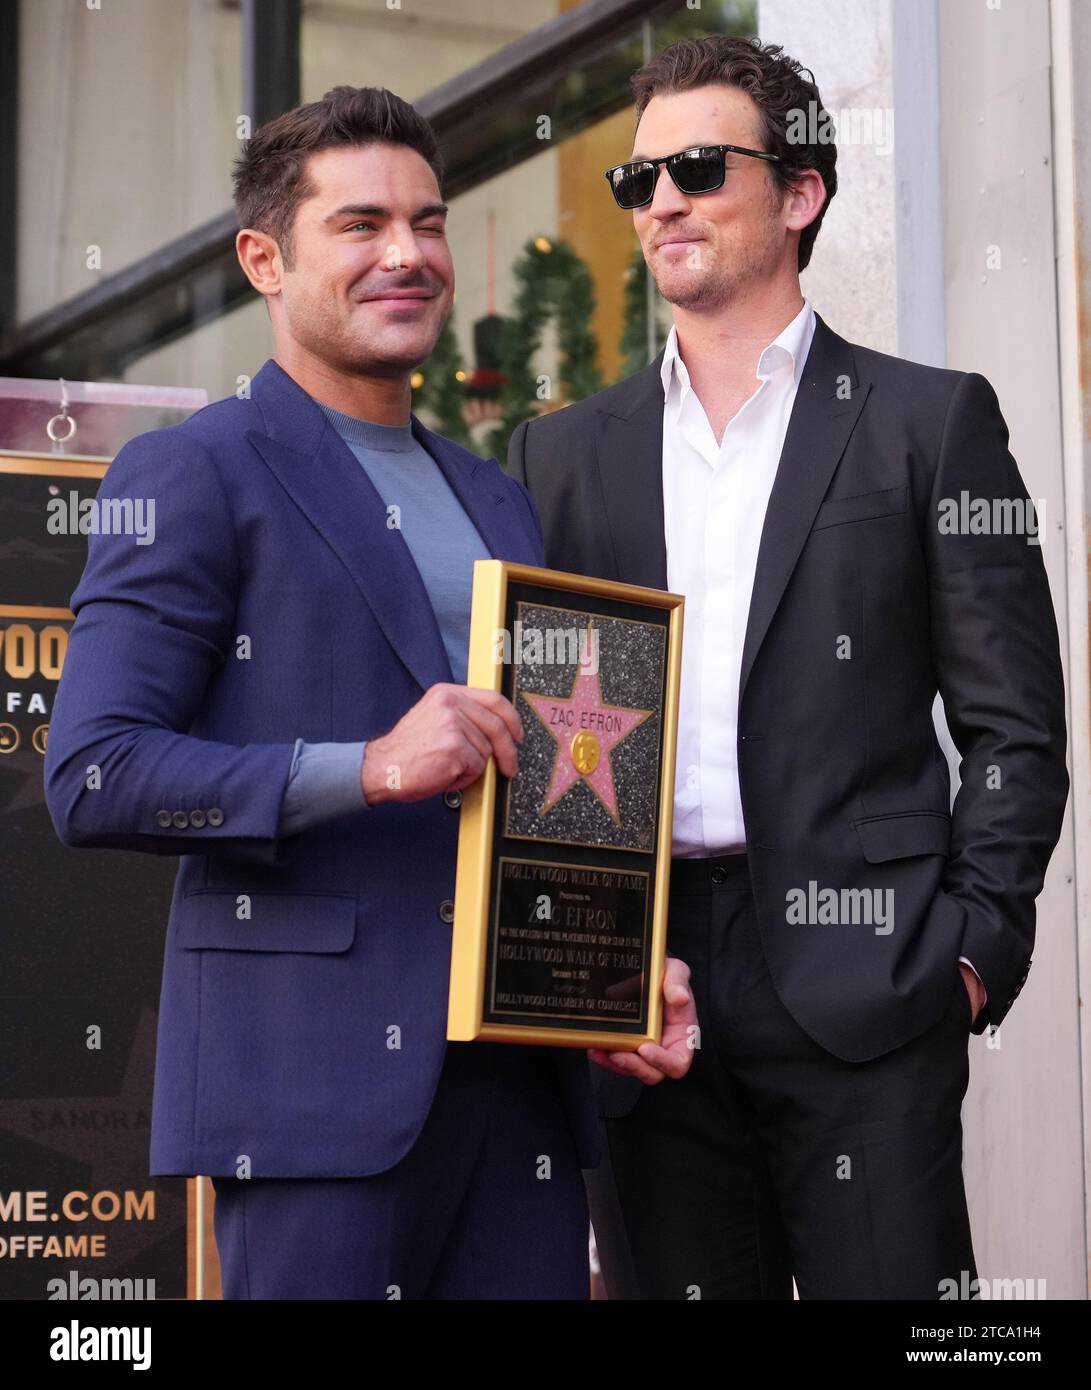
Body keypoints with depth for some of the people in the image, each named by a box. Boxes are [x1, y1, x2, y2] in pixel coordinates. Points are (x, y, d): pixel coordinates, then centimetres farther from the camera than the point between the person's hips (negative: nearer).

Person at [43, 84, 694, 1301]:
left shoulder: (499, 503, 22)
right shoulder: (193, 475, 1)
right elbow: (92, 779, -9)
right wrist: (364, 770, -18)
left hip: (519, 1063, 6)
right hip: (316, 1072, -6)